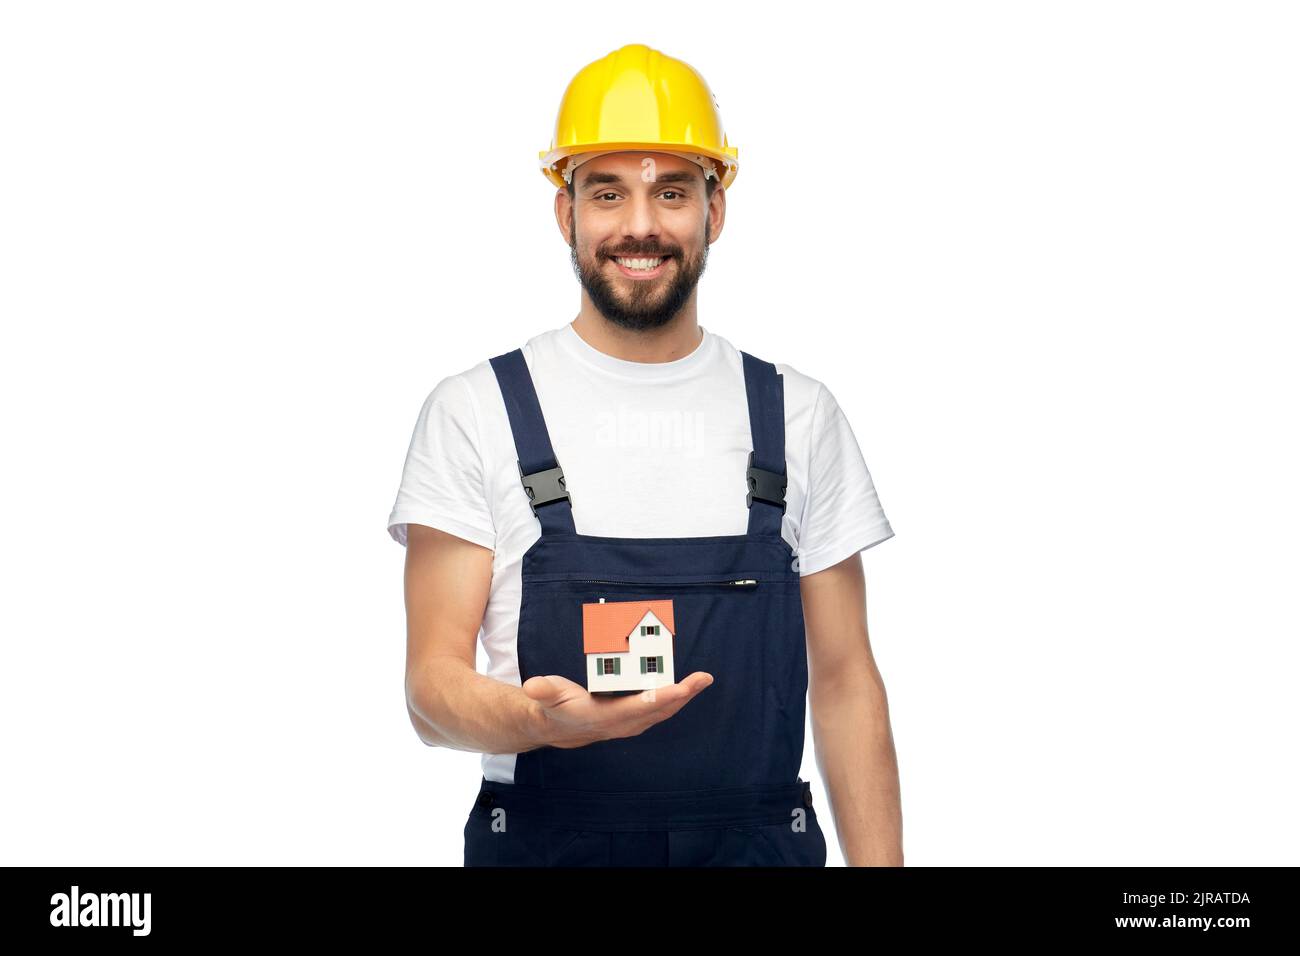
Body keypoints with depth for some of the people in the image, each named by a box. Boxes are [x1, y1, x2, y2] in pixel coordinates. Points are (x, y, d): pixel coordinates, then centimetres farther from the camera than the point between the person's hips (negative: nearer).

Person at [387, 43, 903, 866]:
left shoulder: (799, 416, 2)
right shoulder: (476, 411, -4)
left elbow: (844, 681, 4)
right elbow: (433, 683, -8)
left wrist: (881, 863, -4)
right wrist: (535, 717, -28)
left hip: (761, 845, 2)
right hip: (543, 845, -1)